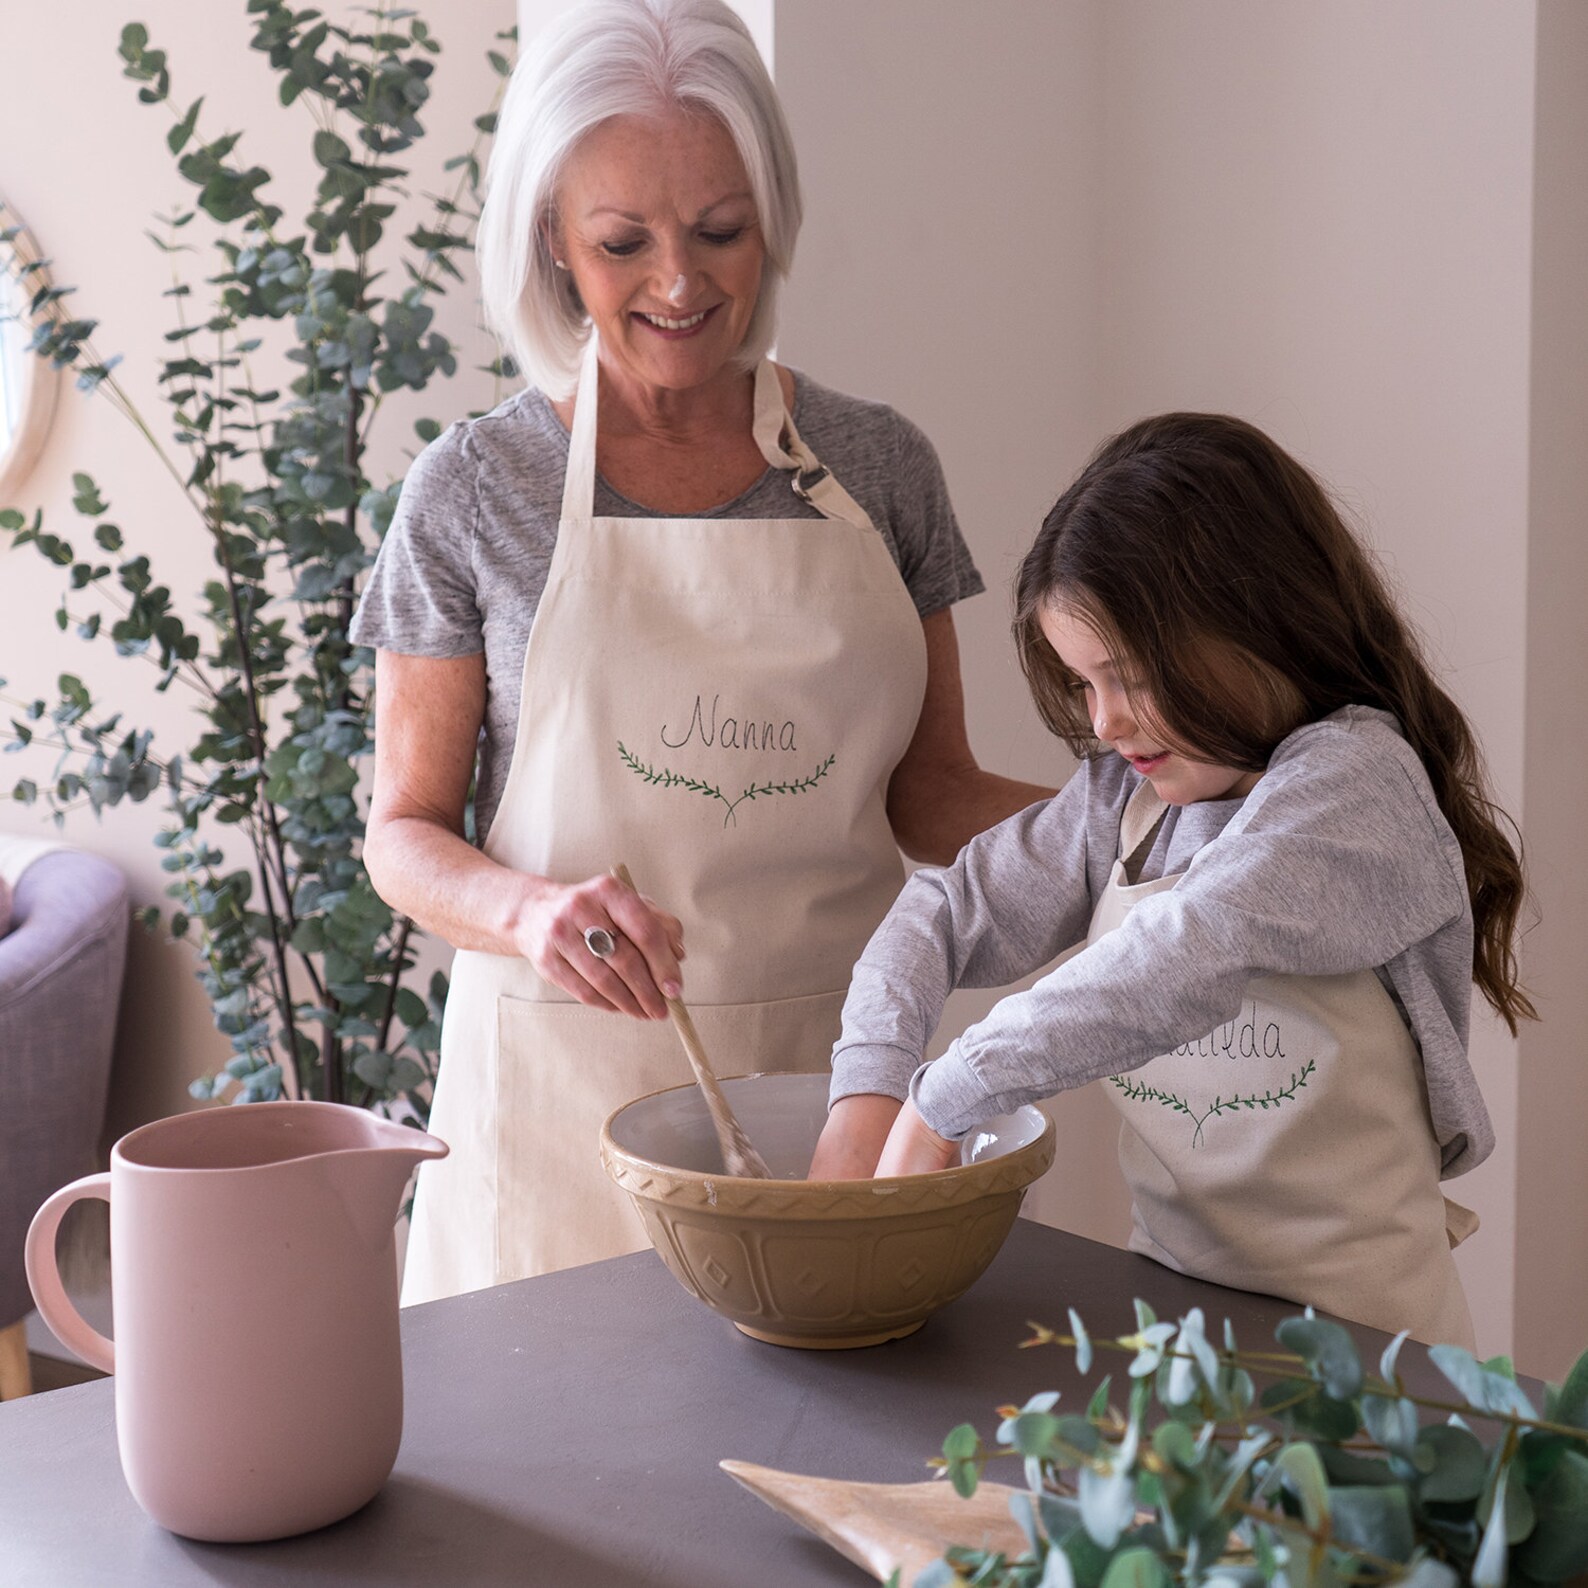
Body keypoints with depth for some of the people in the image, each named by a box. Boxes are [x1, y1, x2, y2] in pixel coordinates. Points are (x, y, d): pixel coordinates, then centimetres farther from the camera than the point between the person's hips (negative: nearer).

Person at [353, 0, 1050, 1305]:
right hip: (569, 1094, -2)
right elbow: (405, 831, 1)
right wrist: (533, 911, -20)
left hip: (838, 1064, 2)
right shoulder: (474, 493, -3)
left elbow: (930, 796, 8)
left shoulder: (879, 467, 3)